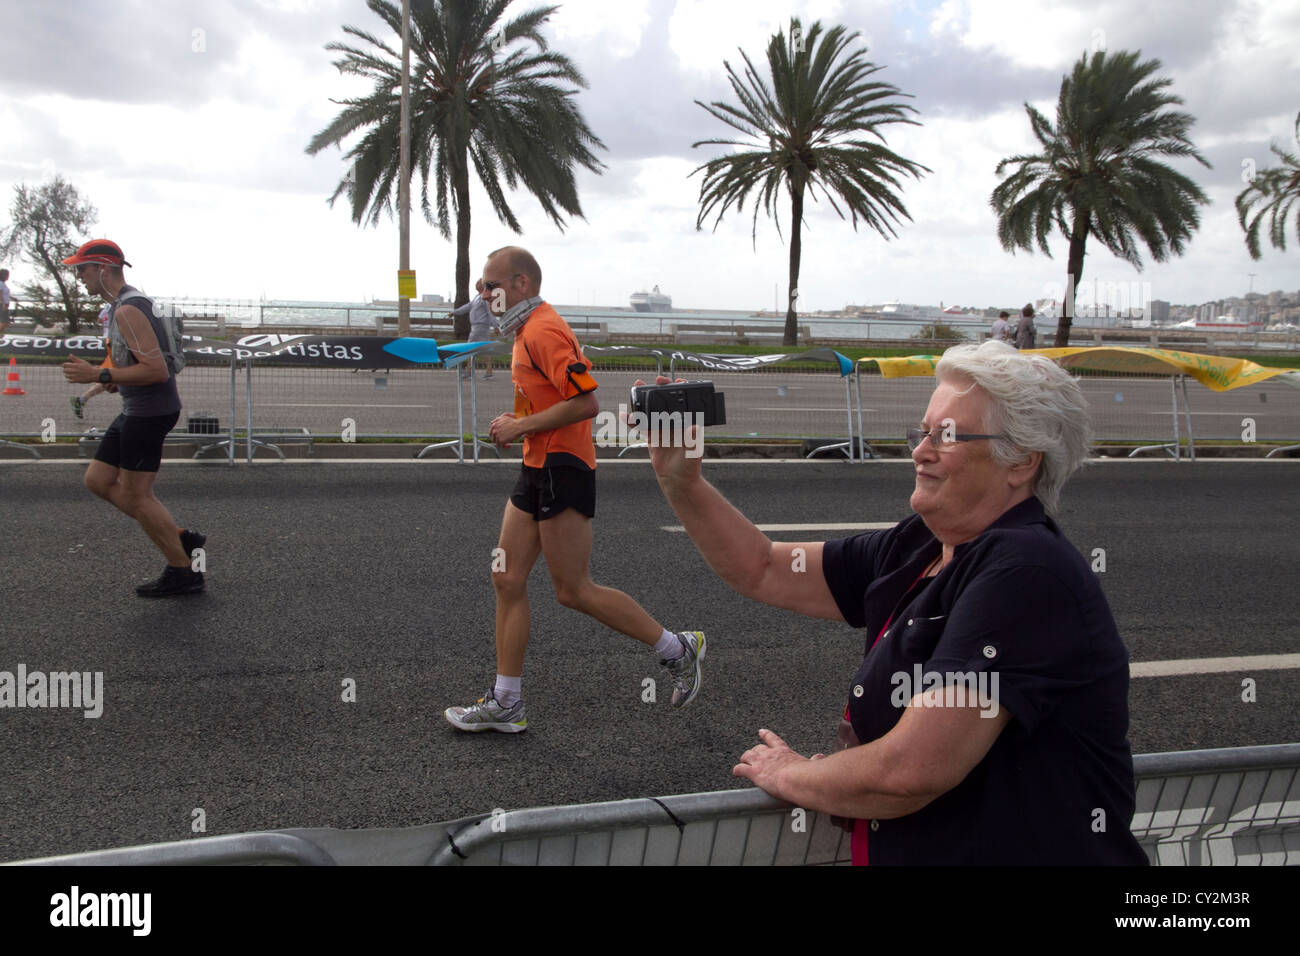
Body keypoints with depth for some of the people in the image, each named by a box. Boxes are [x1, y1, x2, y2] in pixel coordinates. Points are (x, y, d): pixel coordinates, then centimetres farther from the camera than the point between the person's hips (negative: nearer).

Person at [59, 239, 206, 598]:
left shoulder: (128, 310, -18)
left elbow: (158, 370, -25)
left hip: (149, 411, -10)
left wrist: (99, 375, -22)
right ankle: (180, 538, 15)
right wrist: (114, 380, 12)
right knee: (98, 480, 13)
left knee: (136, 495, -2)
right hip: (135, 409, 10)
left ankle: (182, 573, 9)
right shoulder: (122, 306, 15)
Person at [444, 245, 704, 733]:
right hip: (539, 471, 10)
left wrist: (520, 427, -18)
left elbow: (586, 403, -24)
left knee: (574, 591, -3)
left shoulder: (543, 331, -16)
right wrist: (517, 420, 11)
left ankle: (677, 649, 12)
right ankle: (505, 703, 15)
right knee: (507, 580, 8)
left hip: (561, 470, -10)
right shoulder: (529, 330, 17)